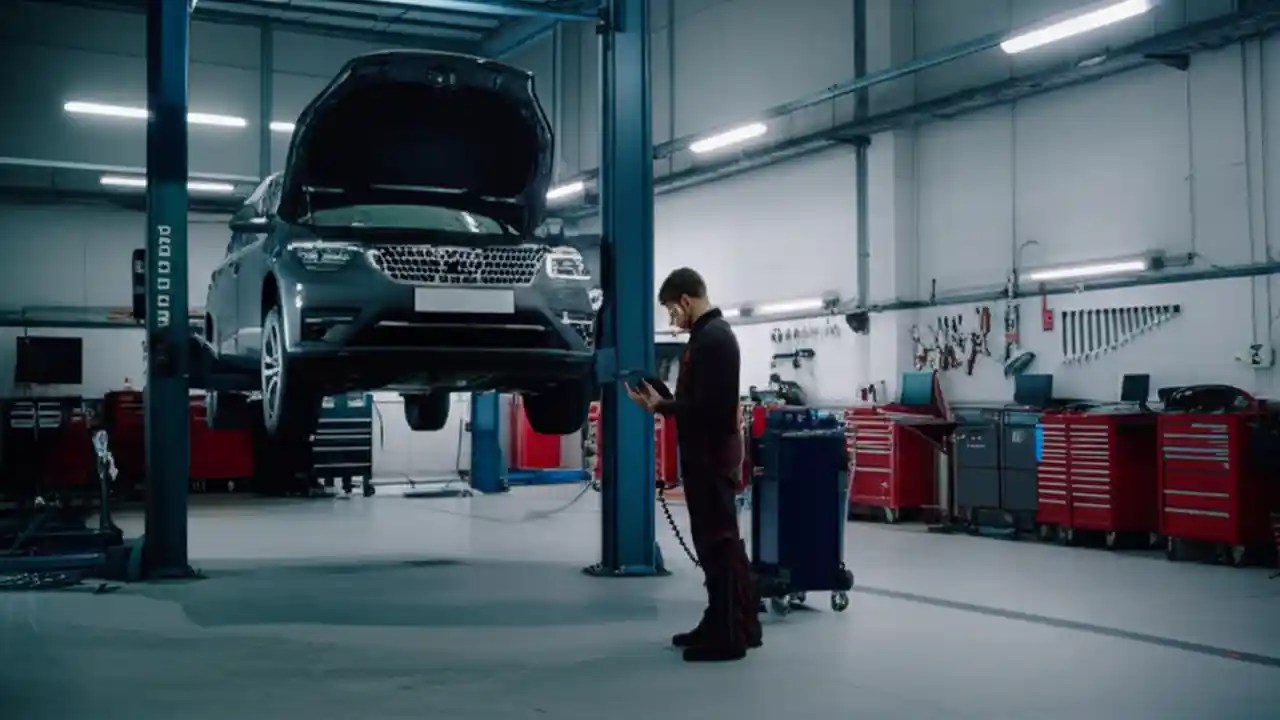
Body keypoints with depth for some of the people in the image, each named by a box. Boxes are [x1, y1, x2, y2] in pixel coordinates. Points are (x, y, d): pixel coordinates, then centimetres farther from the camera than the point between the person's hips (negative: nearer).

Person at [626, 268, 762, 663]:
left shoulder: (711, 338, -17)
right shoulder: (714, 333, 16)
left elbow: (708, 407, -23)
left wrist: (660, 406, -15)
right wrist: (663, 400, 8)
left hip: (709, 456, -10)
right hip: (711, 454, 10)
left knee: (718, 543, -6)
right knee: (719, 541, 14)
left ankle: (728, 635, -1)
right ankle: (724, 625, 21)